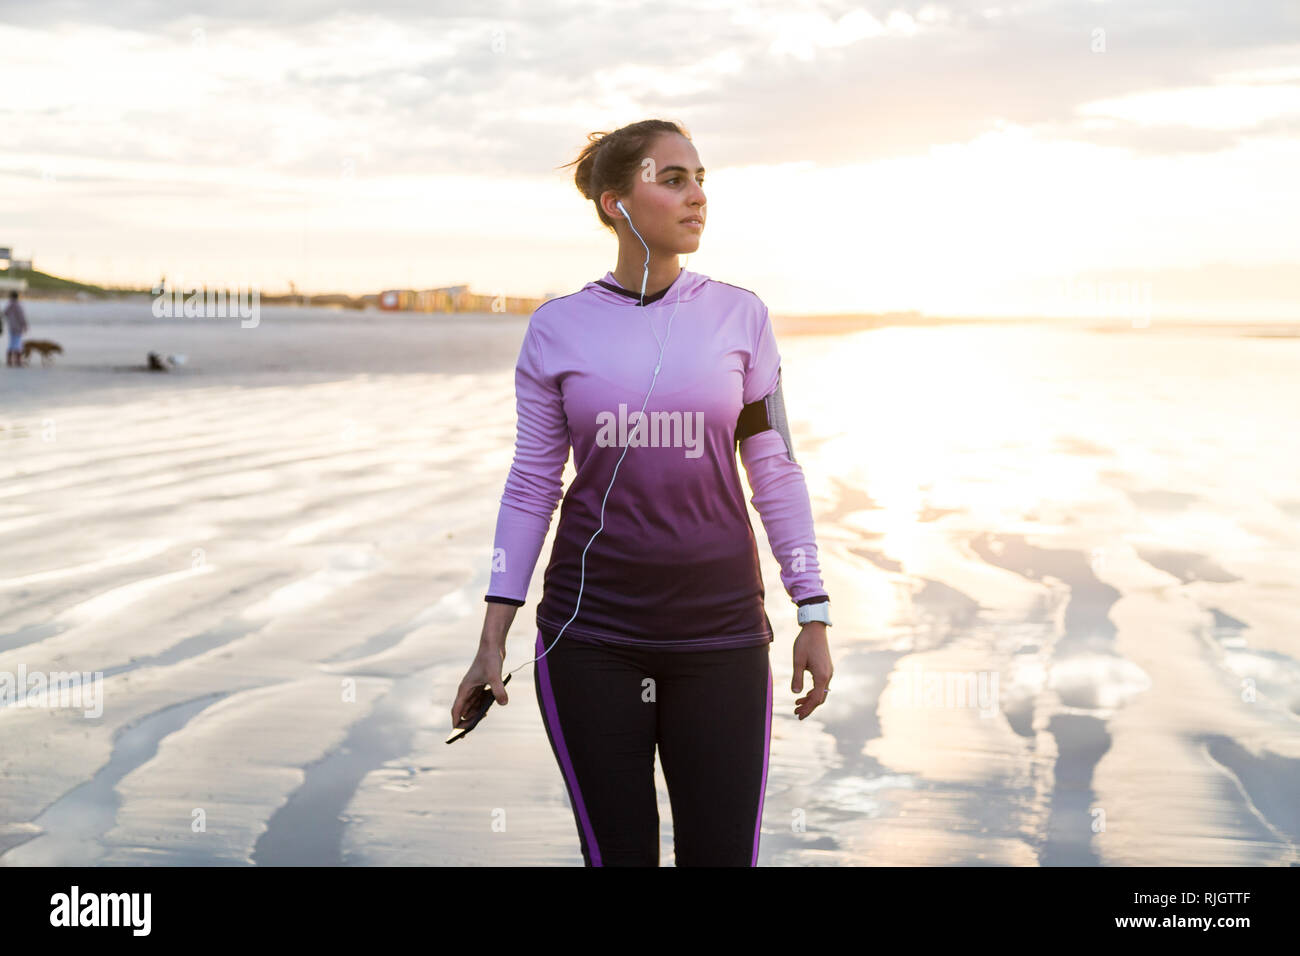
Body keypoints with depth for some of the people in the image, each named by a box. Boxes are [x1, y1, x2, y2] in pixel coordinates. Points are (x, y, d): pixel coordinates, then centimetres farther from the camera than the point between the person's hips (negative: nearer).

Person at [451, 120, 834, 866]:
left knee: (723, 854, 2)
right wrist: (493, 638, 2)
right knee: (618, 855, 6)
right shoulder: (557, 330, 0)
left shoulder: (741, 315, 1)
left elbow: (775, 469, 4)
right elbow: (532, 486, 4)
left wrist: (814, 616, 1)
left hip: (720, 634, 1)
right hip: (590, 633, 0)